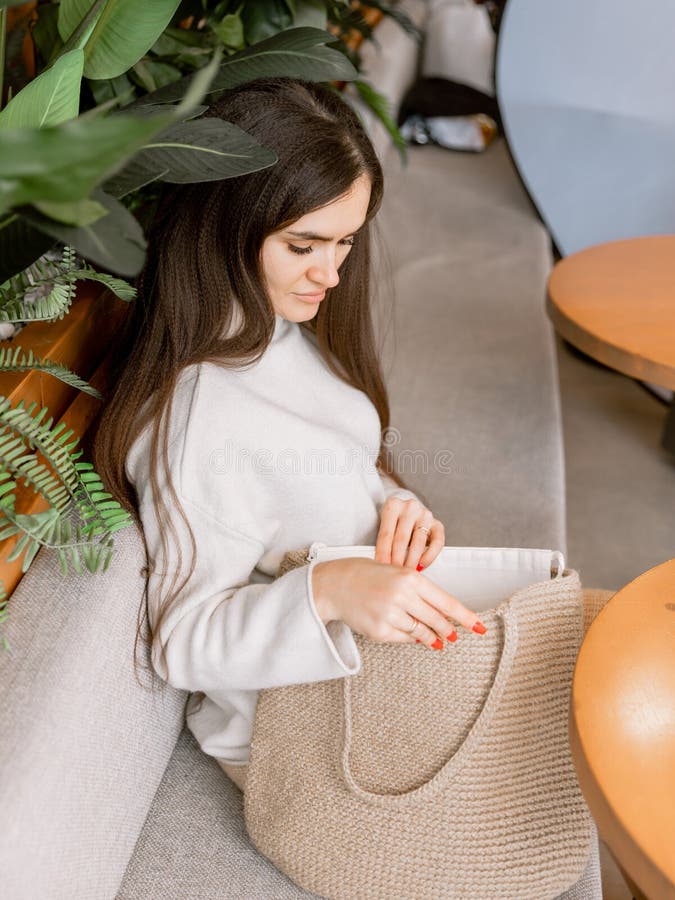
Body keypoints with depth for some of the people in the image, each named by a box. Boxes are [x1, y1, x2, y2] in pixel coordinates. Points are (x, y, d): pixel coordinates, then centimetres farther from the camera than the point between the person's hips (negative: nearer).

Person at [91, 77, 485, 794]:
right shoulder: (203, 420, -32)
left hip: (372, 635, 8)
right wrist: (328, 591, -40)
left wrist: (394, 504, -12)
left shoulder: (289, 330, -5)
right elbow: (183, 640, -24)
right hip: (300, 728, -7)